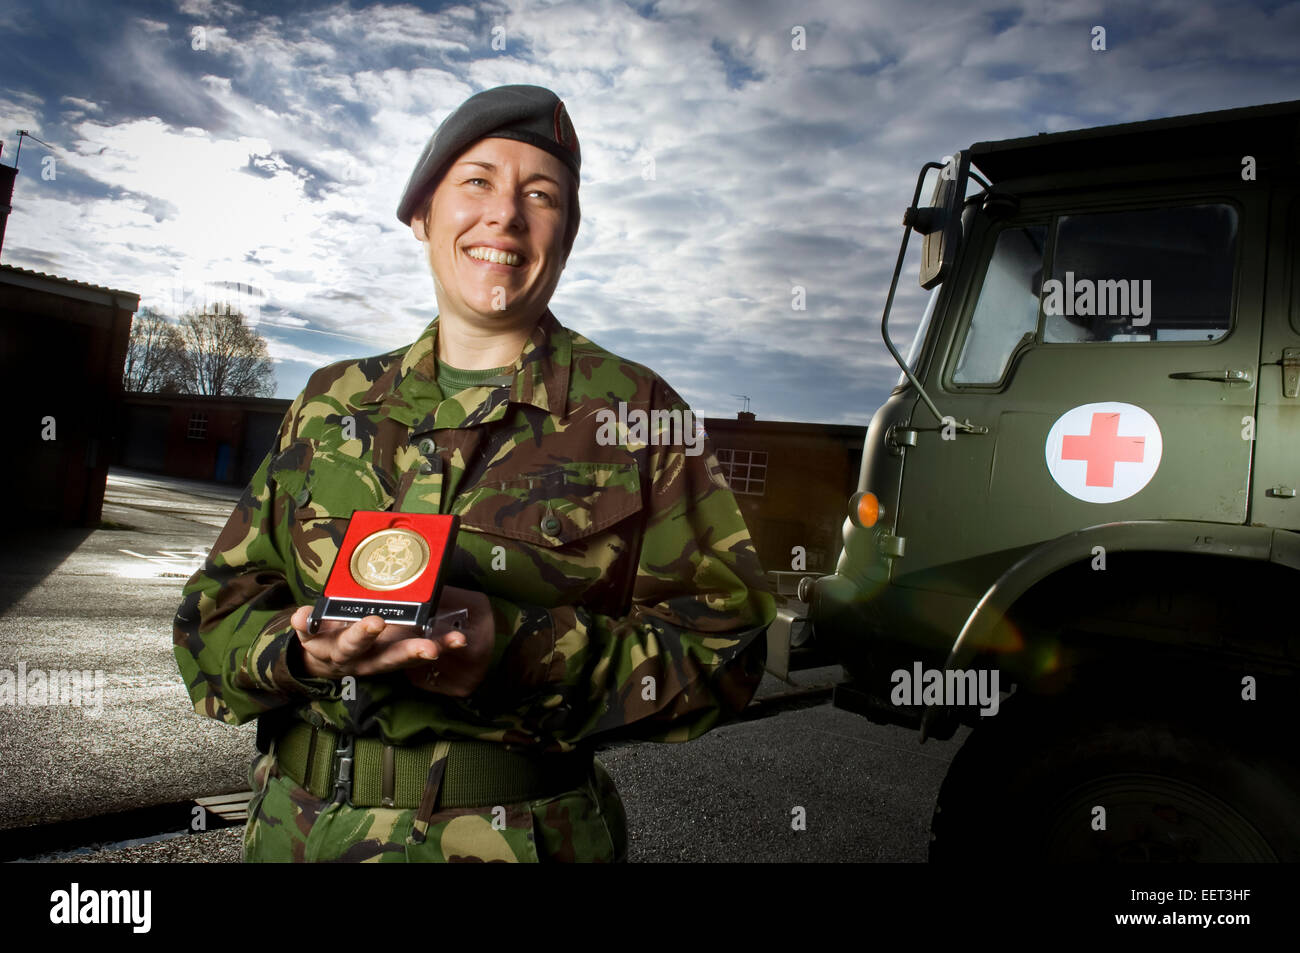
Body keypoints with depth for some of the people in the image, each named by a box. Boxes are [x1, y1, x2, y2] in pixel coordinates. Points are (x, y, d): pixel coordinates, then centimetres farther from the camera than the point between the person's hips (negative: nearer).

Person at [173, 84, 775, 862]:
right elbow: (215, 620, 4)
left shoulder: (635, 412, -7)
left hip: (521, 835, -3)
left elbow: (721, 648, -12)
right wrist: (301, 650, -18)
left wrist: (520, 652, -26)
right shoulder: (333, 404, 3)